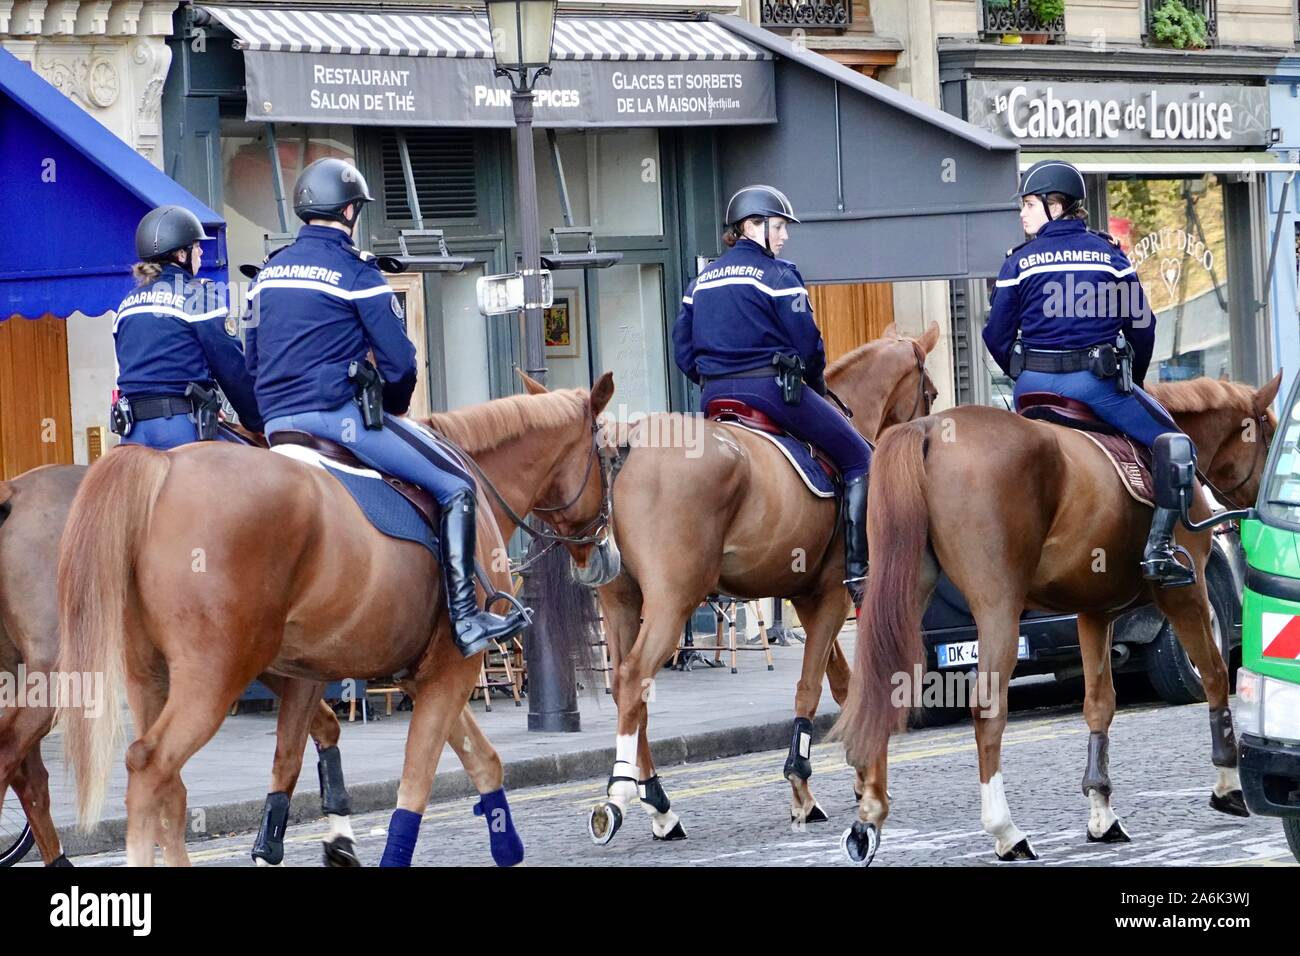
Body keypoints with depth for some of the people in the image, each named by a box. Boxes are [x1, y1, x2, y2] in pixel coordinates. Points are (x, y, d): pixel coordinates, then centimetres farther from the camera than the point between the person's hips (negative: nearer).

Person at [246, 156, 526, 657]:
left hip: (277, 424, 8)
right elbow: (399, 360, -8)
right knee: (456, 486, -4)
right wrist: (394, 410, 10)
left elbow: (252, 360, 20)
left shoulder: (269, 271, 14)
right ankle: (465, 620, -13)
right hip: (338, 415, -8)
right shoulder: (355, 271, -7)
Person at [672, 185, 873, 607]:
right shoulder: (777, 275, -6)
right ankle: (856, 570, -9)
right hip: (772, 388, -7)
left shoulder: (702, 280, 15)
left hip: (714, 396, 7)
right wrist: (815, 384, 9)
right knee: (858, 458, 1)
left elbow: (683, 351, 14)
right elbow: (807, 343, -8)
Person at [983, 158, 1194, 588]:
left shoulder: (1019, 262, 2)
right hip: (1098, 380, -2)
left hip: (1034, 383, 2)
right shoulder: (1109, 254, 3)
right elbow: (1141, 326, 5)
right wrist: (1133, 381, 20)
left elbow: (997, 336, 2)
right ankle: (1157, 550, -8)